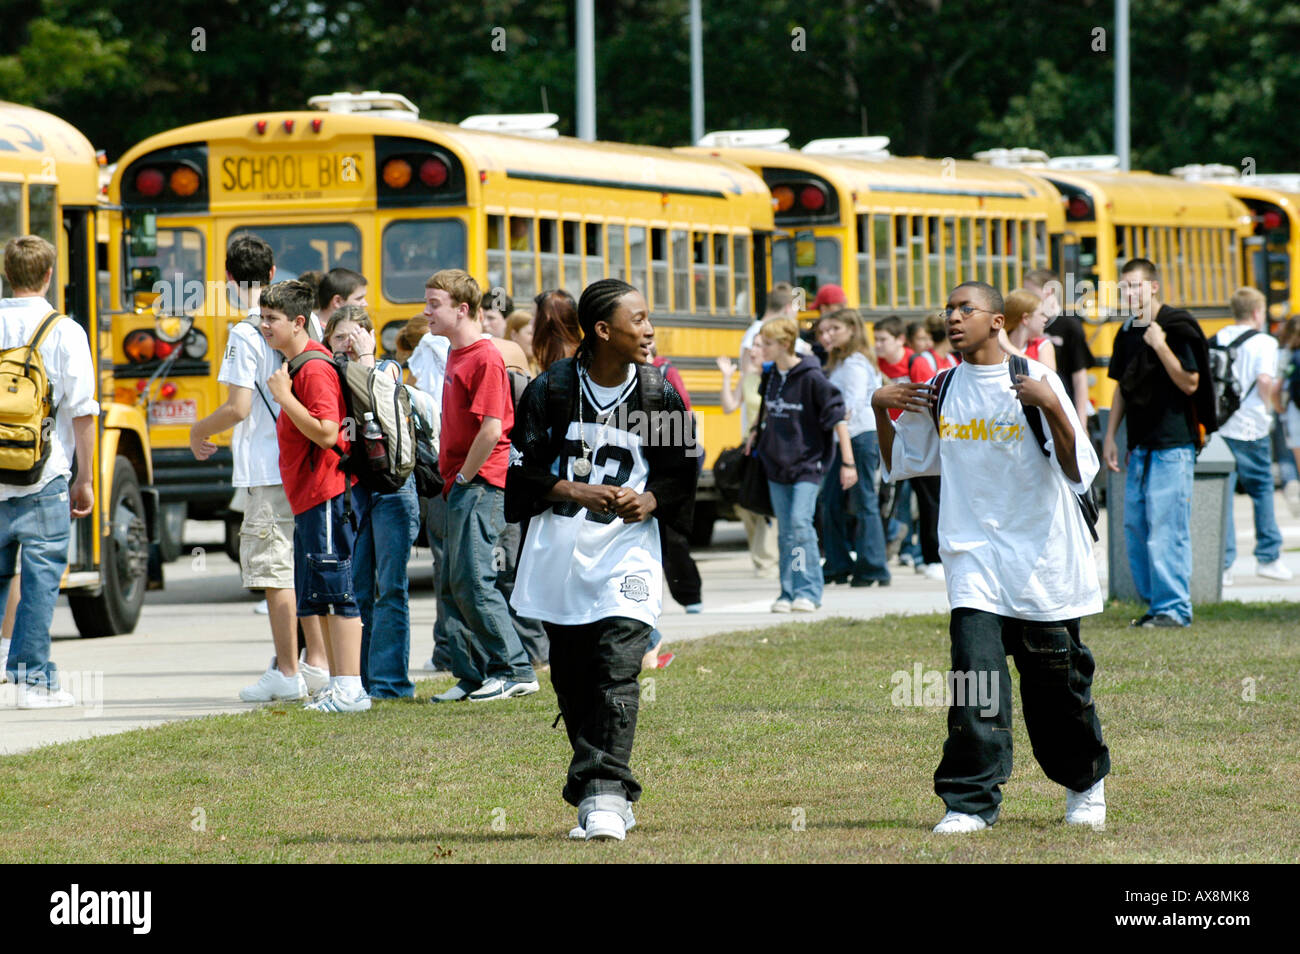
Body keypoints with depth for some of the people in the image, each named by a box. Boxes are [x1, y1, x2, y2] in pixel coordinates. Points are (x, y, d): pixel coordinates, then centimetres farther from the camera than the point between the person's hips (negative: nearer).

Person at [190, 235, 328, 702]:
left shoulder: (245, 335, -14)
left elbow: (238, 407, -18)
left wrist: (200, 431, -2)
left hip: (267, 468, -8)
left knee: (274, 572, -3)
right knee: (305, 566, 15)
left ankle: (287, 674, -2)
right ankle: (318, 663, 18)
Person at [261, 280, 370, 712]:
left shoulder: (314, 369, -15)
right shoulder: (296, 364, 16)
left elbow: (326, 433, -23)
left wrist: (284, 396, -20)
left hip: (326, 494, -11)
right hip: (307, 497, 11)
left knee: (337, 593, -9)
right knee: (320, 598, 13)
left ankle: (350, 689, -8)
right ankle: (338, 684, 19)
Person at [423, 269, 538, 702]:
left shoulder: (484, 358, -13)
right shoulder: (454, 355, 16)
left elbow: (491, 430, -19)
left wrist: (464, 478, -13)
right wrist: (451, 482, 14)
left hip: (480, 485, -10)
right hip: (458, 487, 10)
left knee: (472, 580, -12)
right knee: (451, 585, 8)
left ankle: (515, 670, -6)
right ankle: (473, 674, 12)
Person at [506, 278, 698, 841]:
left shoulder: (660, 395, 1)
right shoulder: (552, 389, -3)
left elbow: (682, 472, 10)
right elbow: (521, 467, 0)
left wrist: (651, 500, -10)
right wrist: (575, 491, -14)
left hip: (627, 549, -1)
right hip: (559, 548, 1)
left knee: (617, 672, -16)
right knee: (572, 680, 7)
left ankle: (605, 794, -20)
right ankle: (598, 797, 17)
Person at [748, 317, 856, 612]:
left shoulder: (811, 377, -14)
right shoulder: (770, 375, 5)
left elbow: (837, 418, -12)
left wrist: (848, 462, -14)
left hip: (807, 463, -6)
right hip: (777, 462, 6)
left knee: (800, 521, -17)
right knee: (785, 530, 7)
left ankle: (809, 591, -12)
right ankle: (789, 593, 13)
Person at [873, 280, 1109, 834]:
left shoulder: (1034, 380, -7)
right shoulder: (941, 392, 7)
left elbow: (1078, 473, -12)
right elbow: (899, 464, 20)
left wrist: (1052, 408, -24)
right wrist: (880, 410, 5)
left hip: (1042, 557, -2)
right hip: (974, 555, 3)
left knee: (1057, 681, 7)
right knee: (976, 673, -14)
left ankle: (1086, 781, 31)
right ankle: (970, 802, -12)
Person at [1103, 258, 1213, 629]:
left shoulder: (1177, 328, -9)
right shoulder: (1127, 334, 13)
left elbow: (1190, 384, -14)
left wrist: (1160, 346, -21)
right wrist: (1110, 435, 16)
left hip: (1173, 444, -8)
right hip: (1140, 444, 8)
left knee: (1166, 528, -10)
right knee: (1135, 528, 8)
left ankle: (1174, 608, -5)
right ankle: (1154, 602, 16)